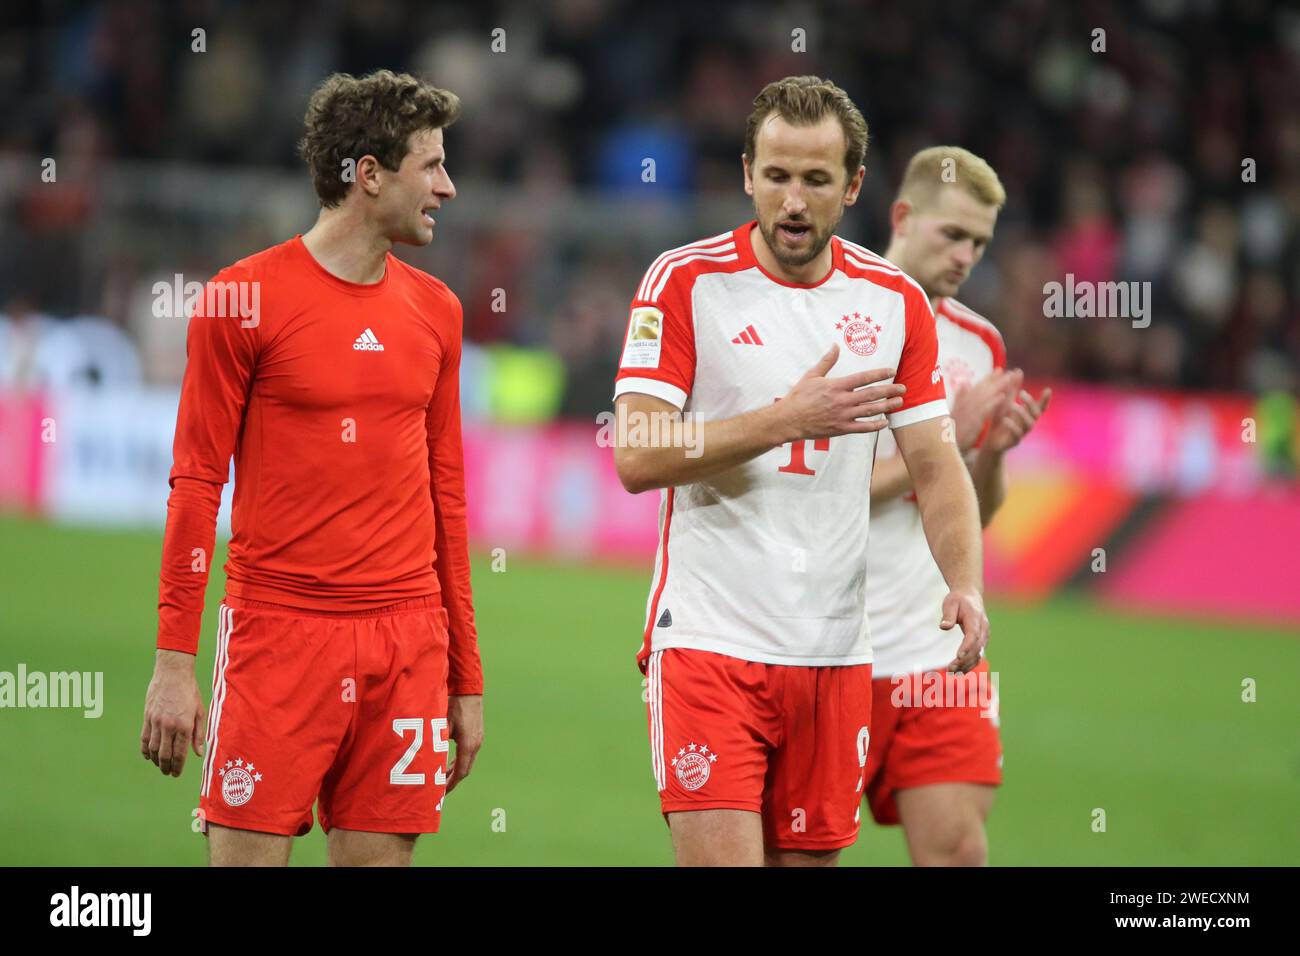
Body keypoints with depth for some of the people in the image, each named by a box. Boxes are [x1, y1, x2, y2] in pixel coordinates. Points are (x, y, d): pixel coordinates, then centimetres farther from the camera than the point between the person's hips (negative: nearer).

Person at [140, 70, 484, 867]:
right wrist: (174, 664, -7)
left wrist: (468, 678, 15)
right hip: (278, 632, -4)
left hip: (407, 637, 4)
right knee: (247, 852, -6)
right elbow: (196, 485, -2)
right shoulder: (244, 299, -3)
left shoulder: (435, 310, 12)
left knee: (381, 853, 2)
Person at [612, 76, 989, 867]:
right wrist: (788, 420, -20)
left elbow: (937, 467, 8)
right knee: (721, 859, -15)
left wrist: (966, 585, -9)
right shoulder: (684, 283, -4)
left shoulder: (895, 300, 7)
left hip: (834, 648, 4)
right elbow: (636, 457, -12)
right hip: (709, 638, -4)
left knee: (812, 855, 6)